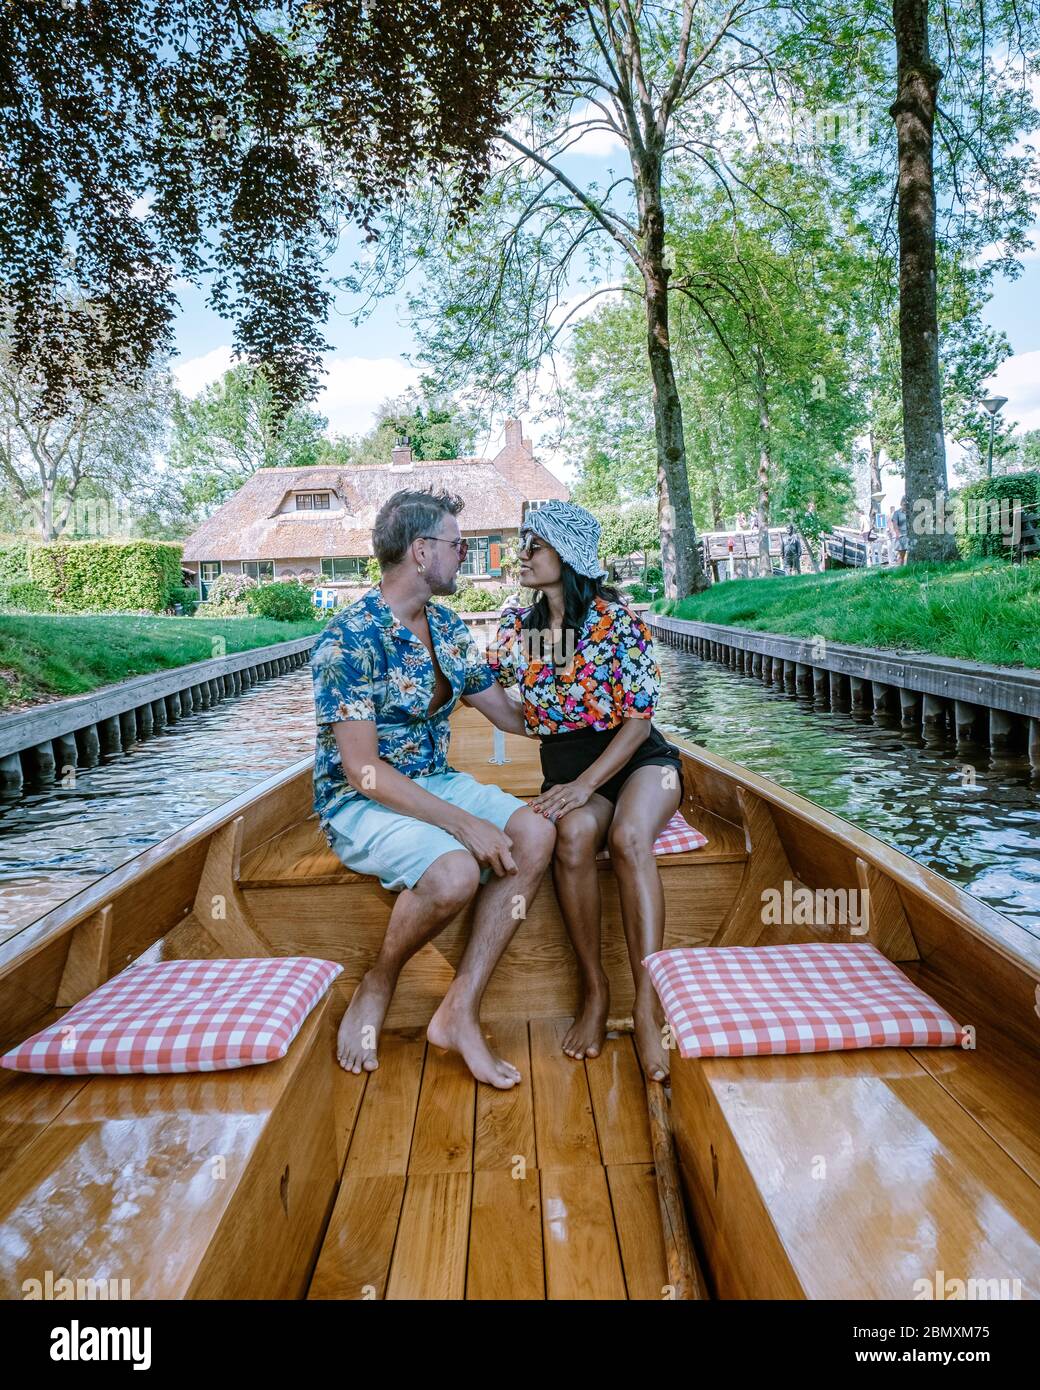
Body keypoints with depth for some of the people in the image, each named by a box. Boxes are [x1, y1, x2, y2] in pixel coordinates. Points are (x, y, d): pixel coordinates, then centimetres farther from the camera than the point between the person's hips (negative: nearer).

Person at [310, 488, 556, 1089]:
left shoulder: (449, 628, 6)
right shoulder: (350, 638, -18)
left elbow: (512, 714, 15)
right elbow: (363, 771, -23)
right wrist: (465, 822, -28)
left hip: (435, 781, 7)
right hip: (361, 799, -7)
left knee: (535, 835, -18)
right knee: (455, 872, -34)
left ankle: (459, 1012, -10)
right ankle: (377, 987, -2)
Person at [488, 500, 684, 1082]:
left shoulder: (617, 620, -9)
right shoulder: (517, 626, 6)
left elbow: (639, 719, -13)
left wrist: (585, 784, -24)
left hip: (639, 760, -2)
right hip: (568, 767, 3)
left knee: (629, 835, -36)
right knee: (572, 835, -32)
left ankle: (649, 1006, -34)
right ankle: (595, 991, -19)